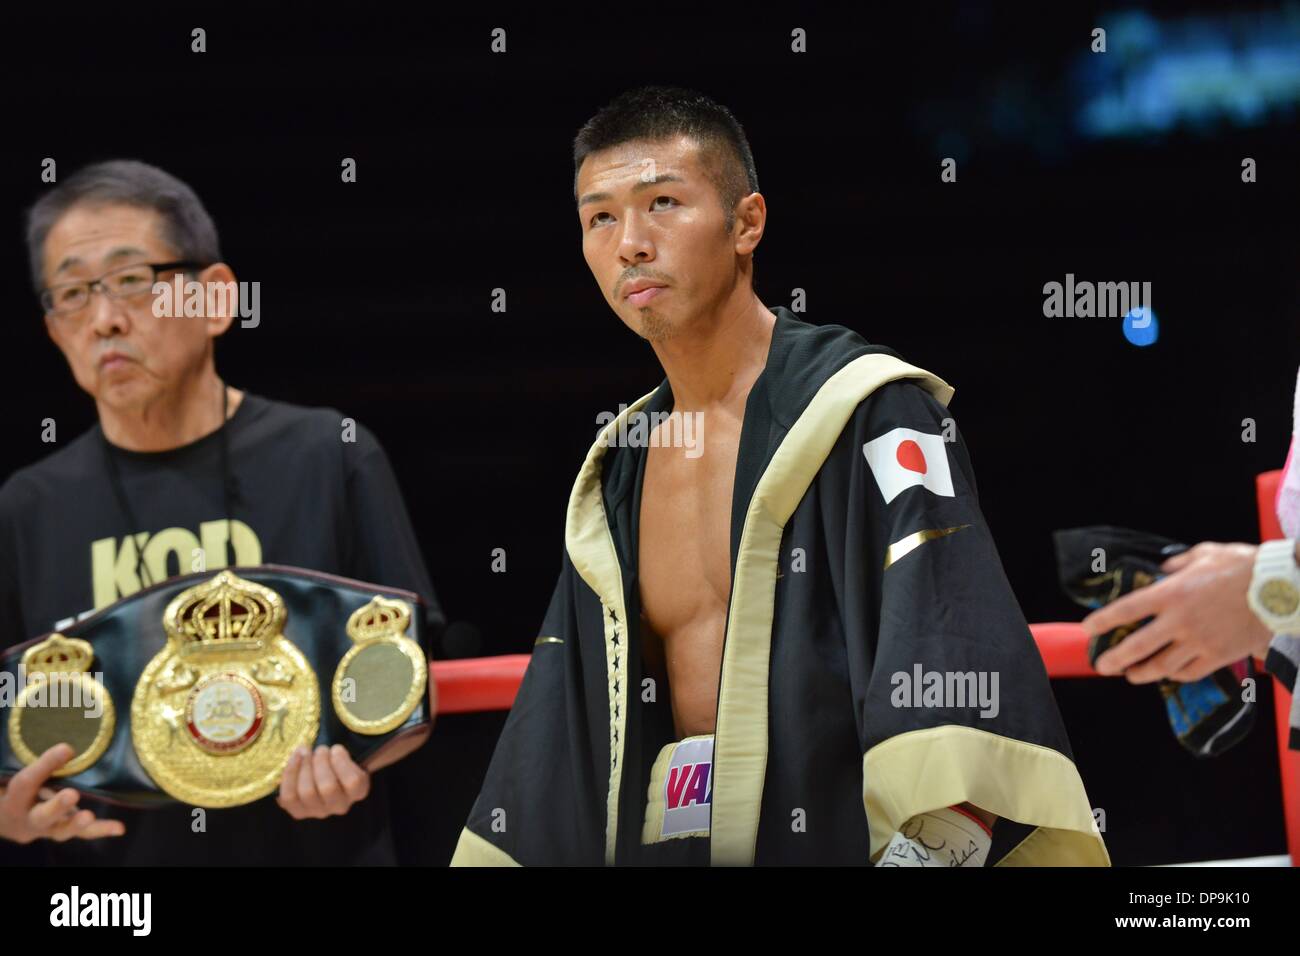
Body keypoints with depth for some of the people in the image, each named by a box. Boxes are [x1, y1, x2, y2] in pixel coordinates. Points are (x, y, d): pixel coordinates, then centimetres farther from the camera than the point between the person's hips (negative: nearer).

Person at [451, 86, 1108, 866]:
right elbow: (555, 746, 17)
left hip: (835, 837, -5)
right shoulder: (616, 476, 14)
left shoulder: (869, 416, -8)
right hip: (664, 845, 6)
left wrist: (926, 847, -35)